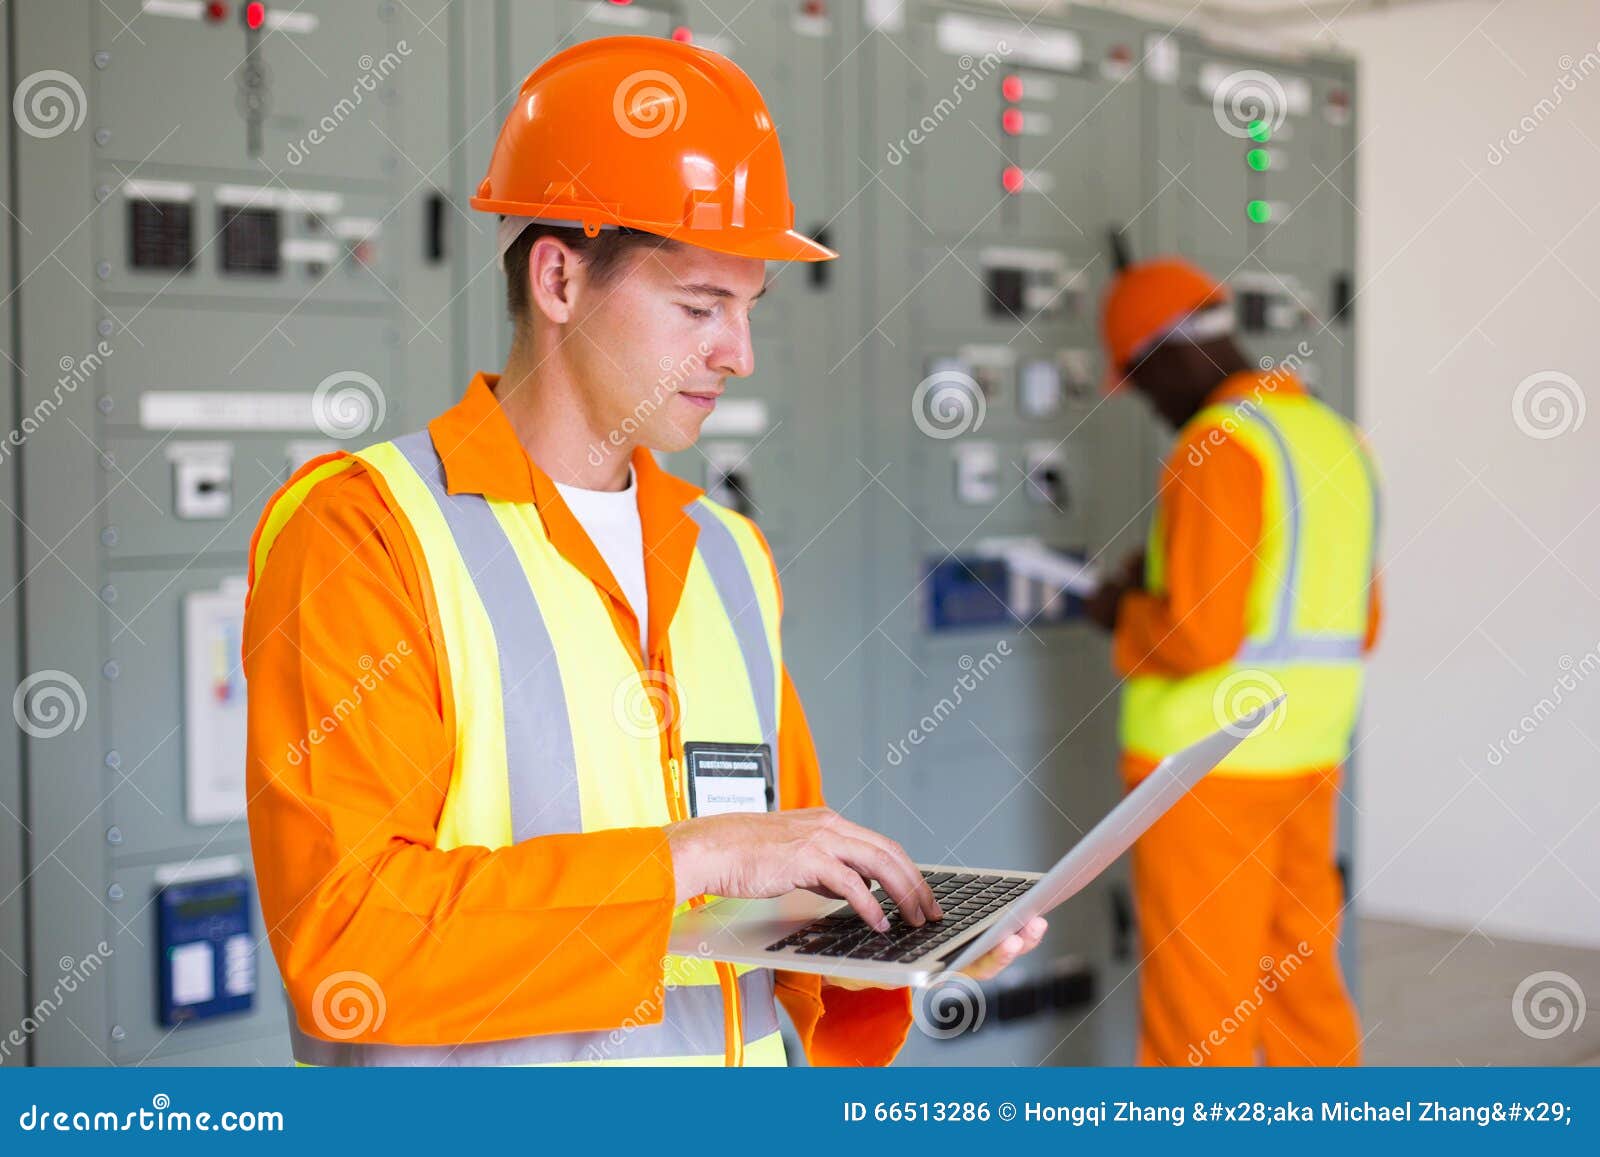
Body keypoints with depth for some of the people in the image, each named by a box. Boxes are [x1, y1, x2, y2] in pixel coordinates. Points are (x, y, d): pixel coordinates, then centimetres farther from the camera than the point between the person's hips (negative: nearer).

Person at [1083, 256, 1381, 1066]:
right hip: (1308, 756, 8)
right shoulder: (1338, 439, 11)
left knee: (1195, 1000, 1)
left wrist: (1122, 616, -1)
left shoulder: (1219, 445, -15)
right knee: (1301, 980, 15)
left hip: (1208, 760, -8)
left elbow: (1197, 635, -22)